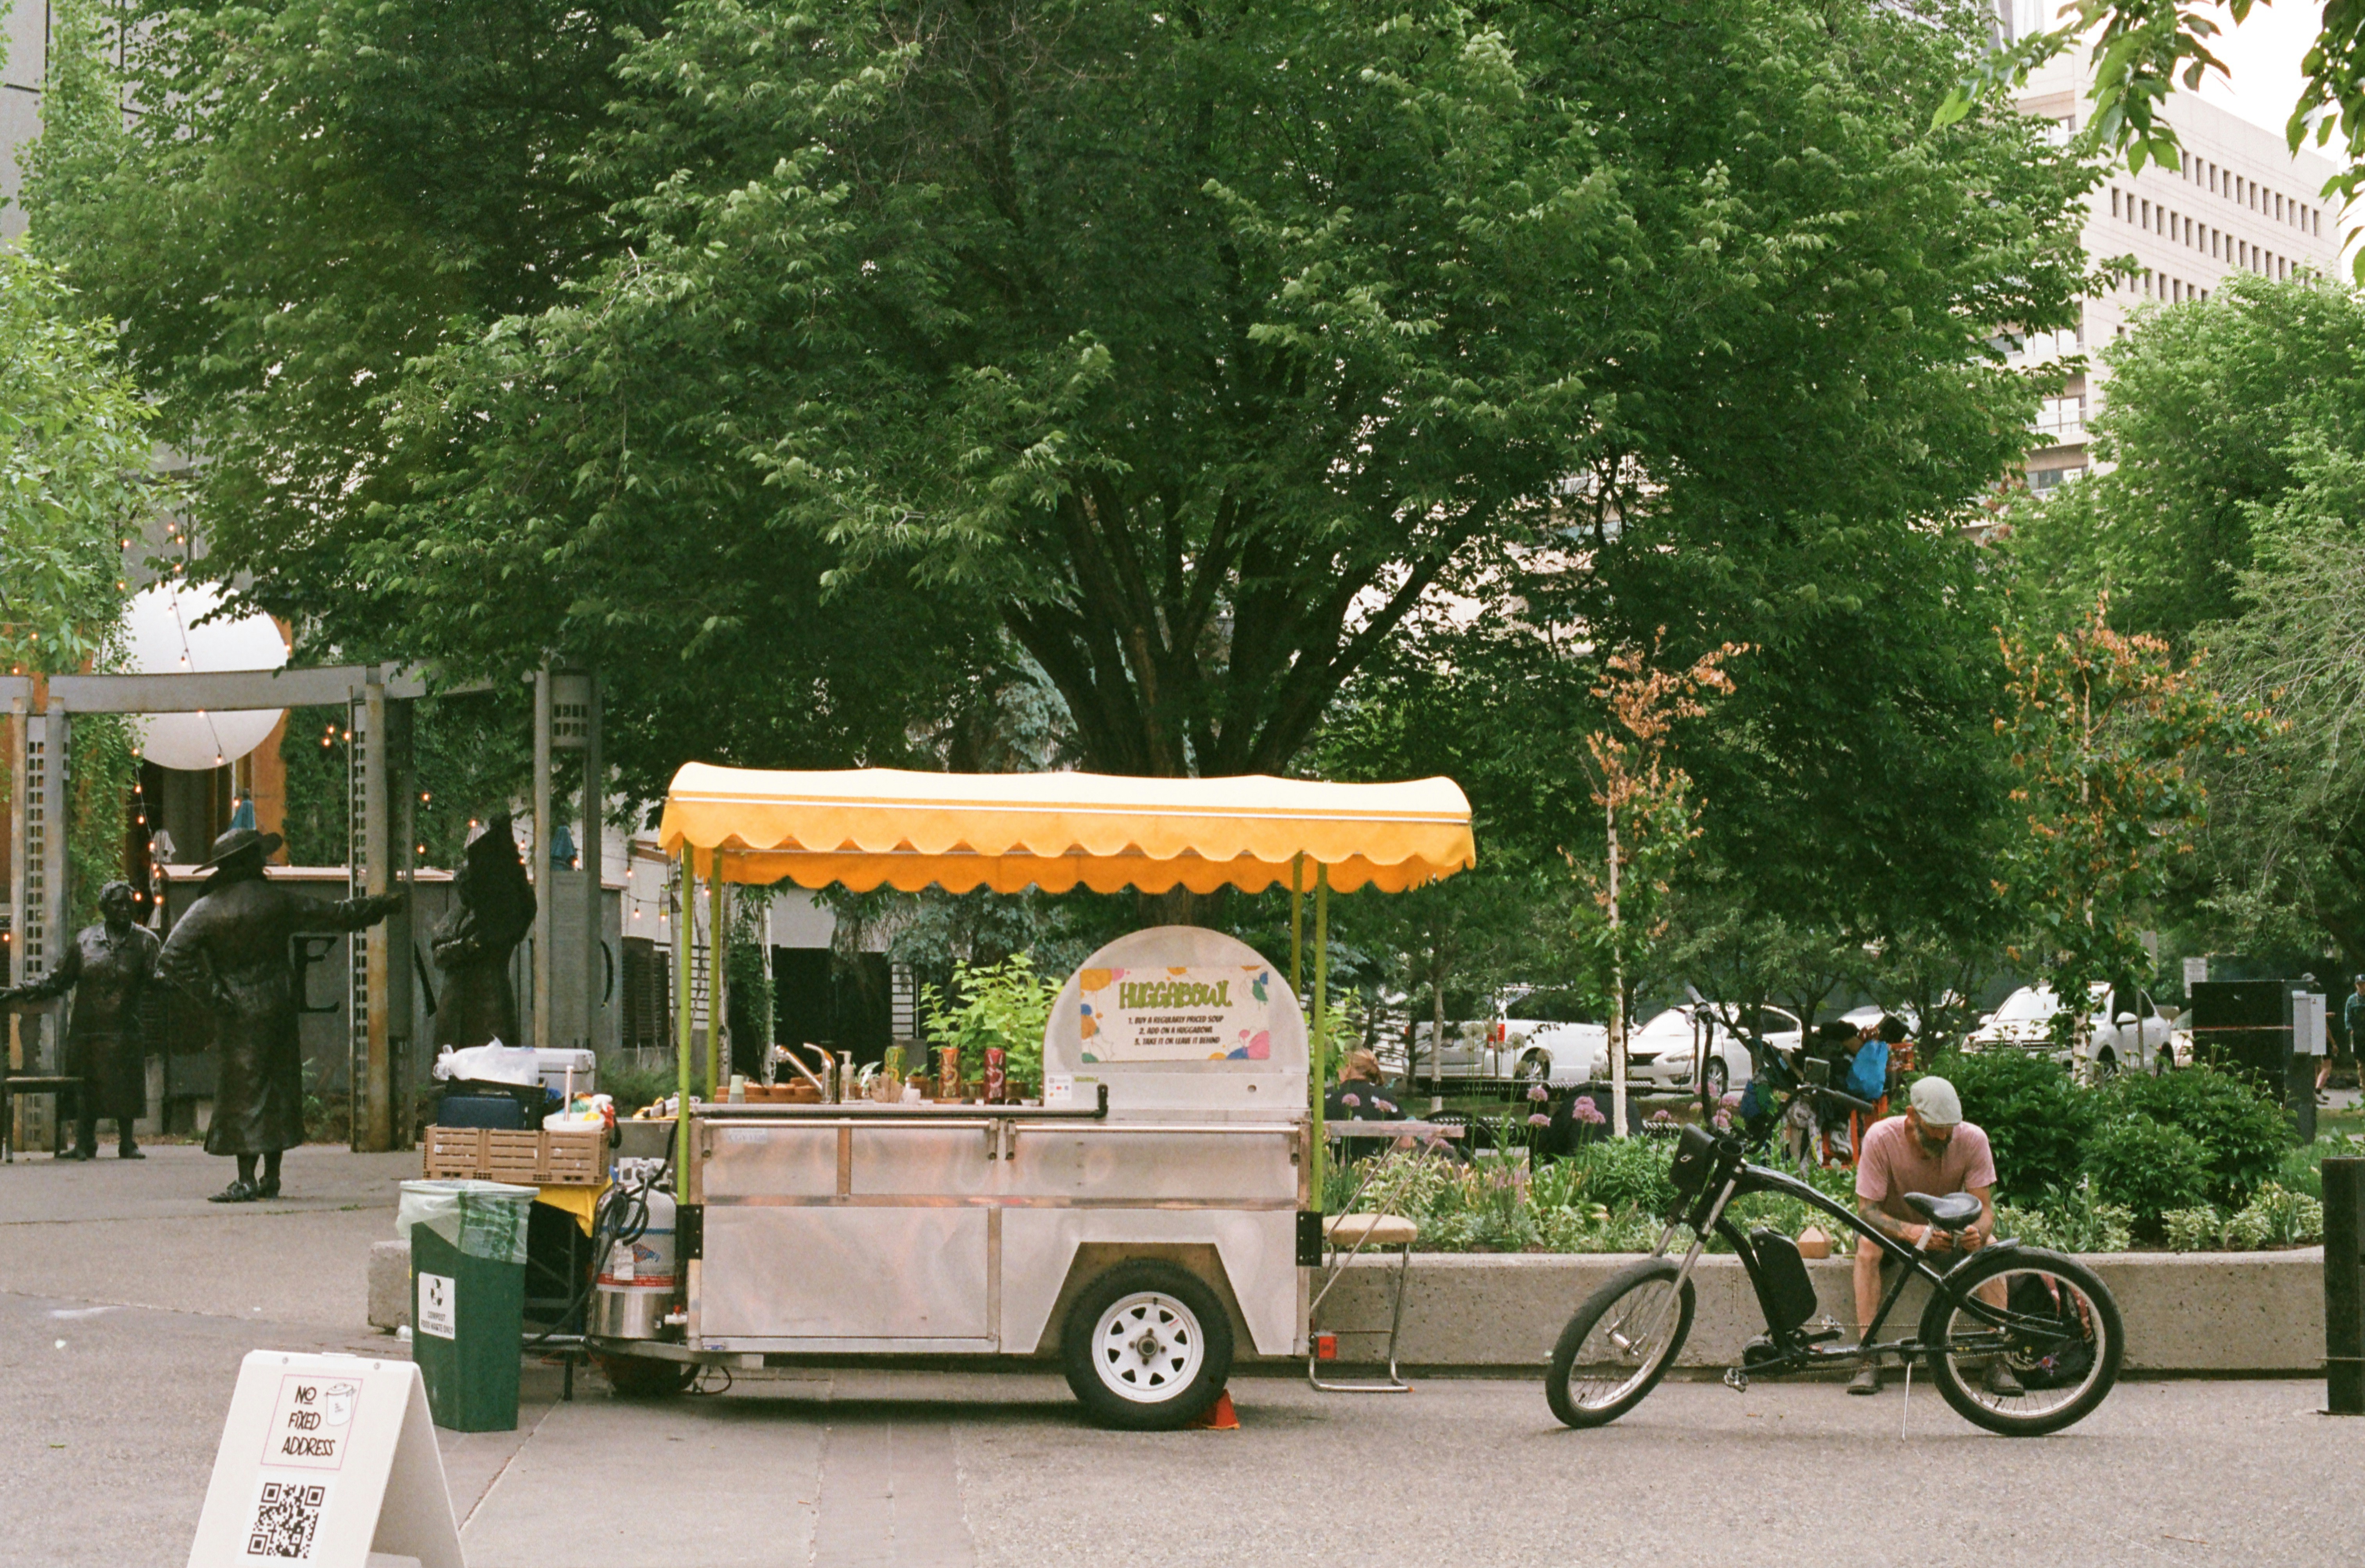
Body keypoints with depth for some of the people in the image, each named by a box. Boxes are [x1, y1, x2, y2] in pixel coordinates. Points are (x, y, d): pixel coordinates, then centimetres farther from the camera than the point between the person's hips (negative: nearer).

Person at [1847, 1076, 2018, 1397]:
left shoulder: (1973, 1140, -22)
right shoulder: (1881, 1138, -26)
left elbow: (1985, 1209, -19)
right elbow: (1867, 1209, -26)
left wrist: (1978, 1232, -45)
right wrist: (1910, 1232, -46)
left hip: (1950, 1231, 1)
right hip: (1896, 1227, -1)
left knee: (1989, 1247, -29)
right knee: (1867, 1247, -34)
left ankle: (1997, 1359, -28)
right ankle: (1868, 1360, -33)